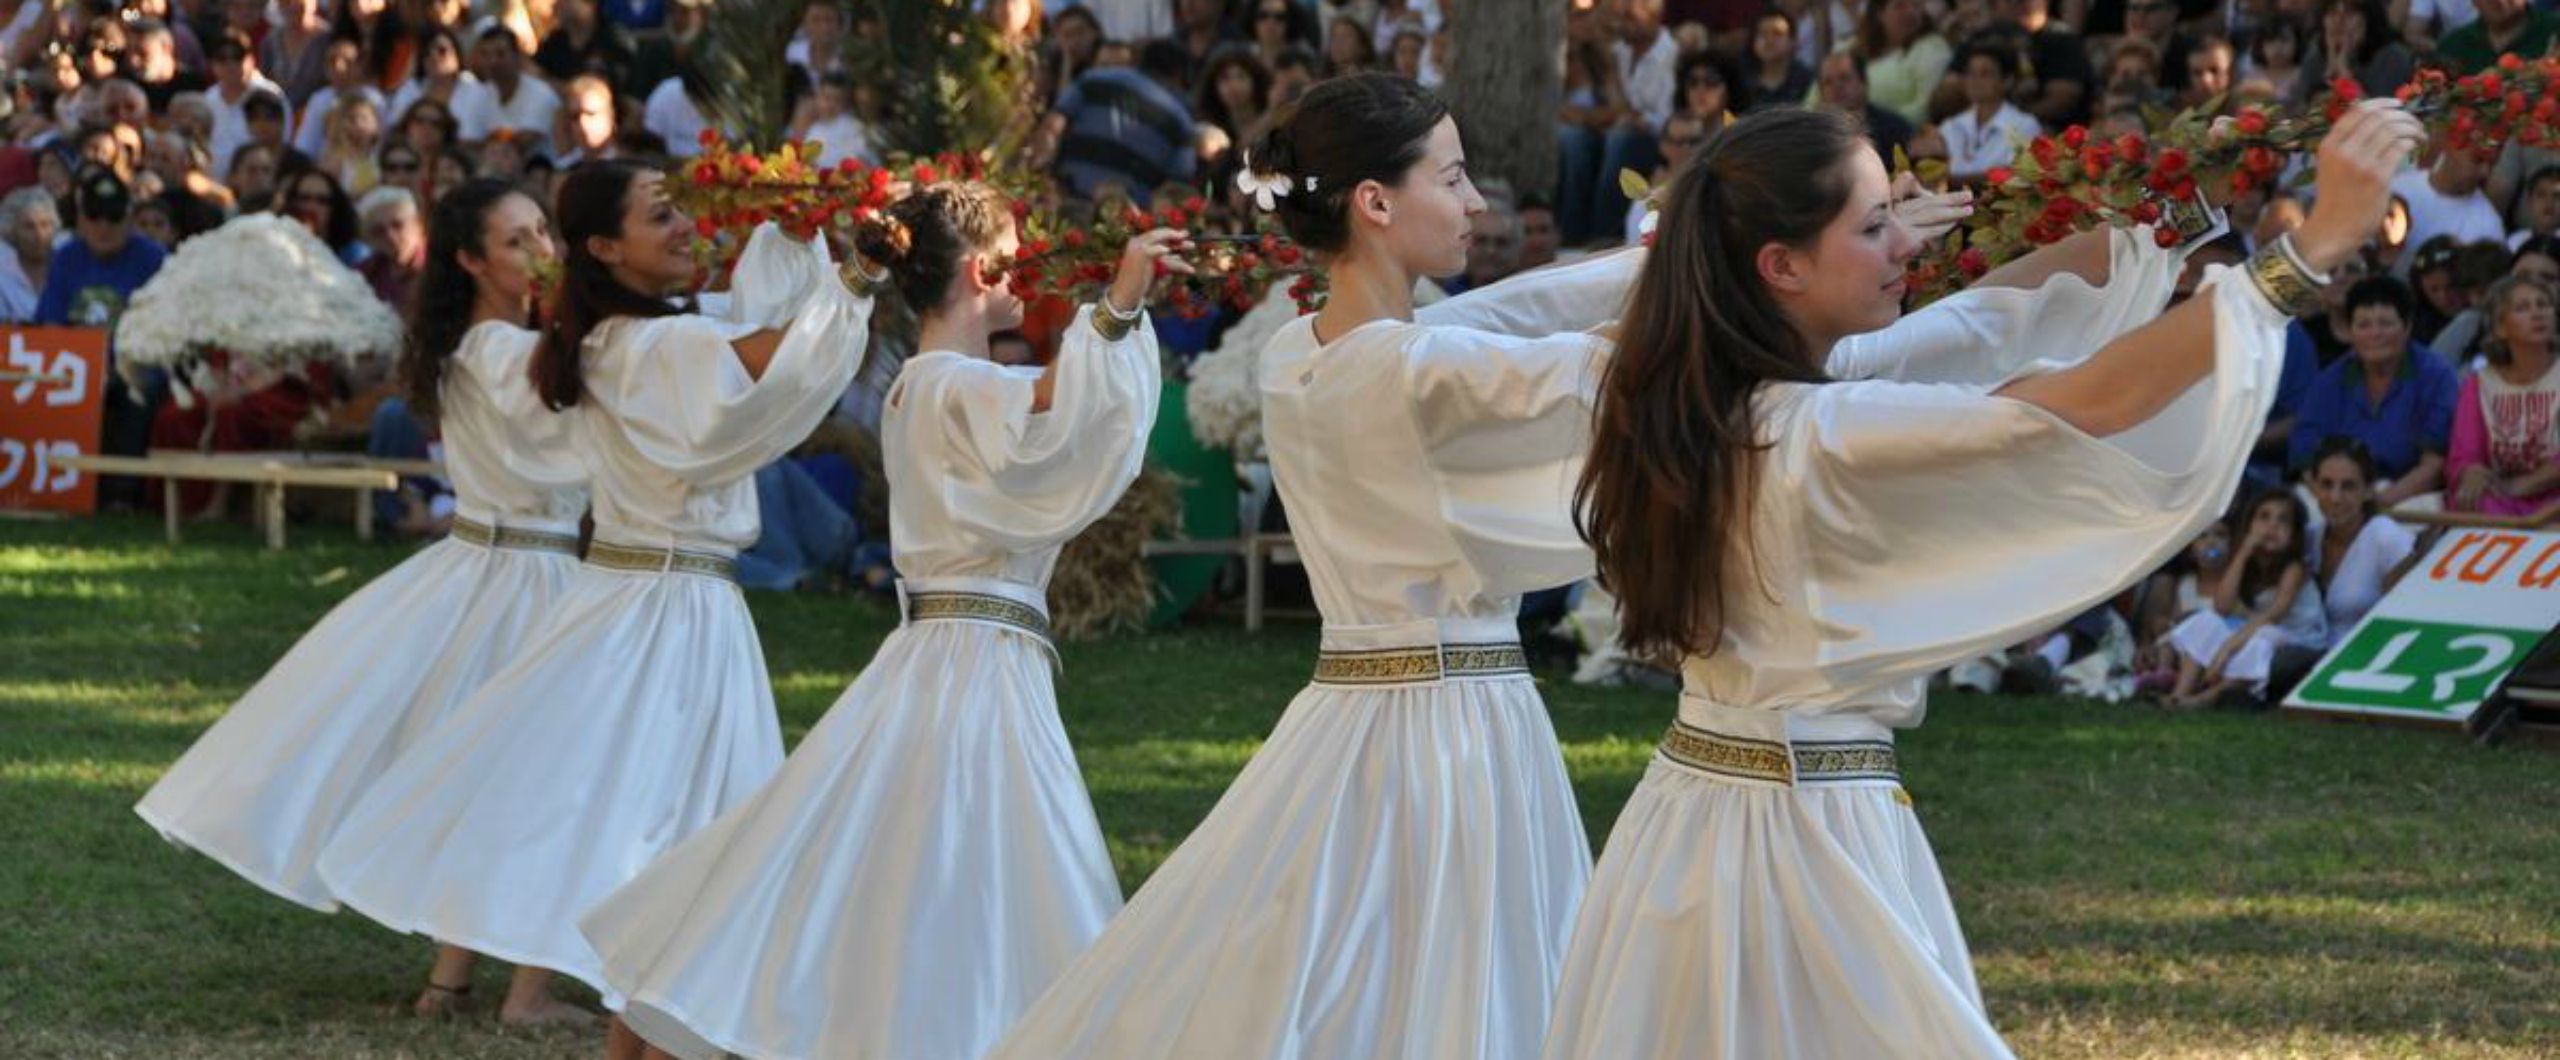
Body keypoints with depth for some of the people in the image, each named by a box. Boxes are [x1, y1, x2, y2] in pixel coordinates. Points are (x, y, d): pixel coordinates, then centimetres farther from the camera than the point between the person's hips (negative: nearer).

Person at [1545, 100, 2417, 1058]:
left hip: (1699, 820, 9)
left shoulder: (1723, 395, 4)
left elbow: (1975, 320, 12)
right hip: (1801, 843, -9)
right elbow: (2093, 401, -26)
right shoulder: (1822, 436, -22)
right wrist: (2314, 243, -26)